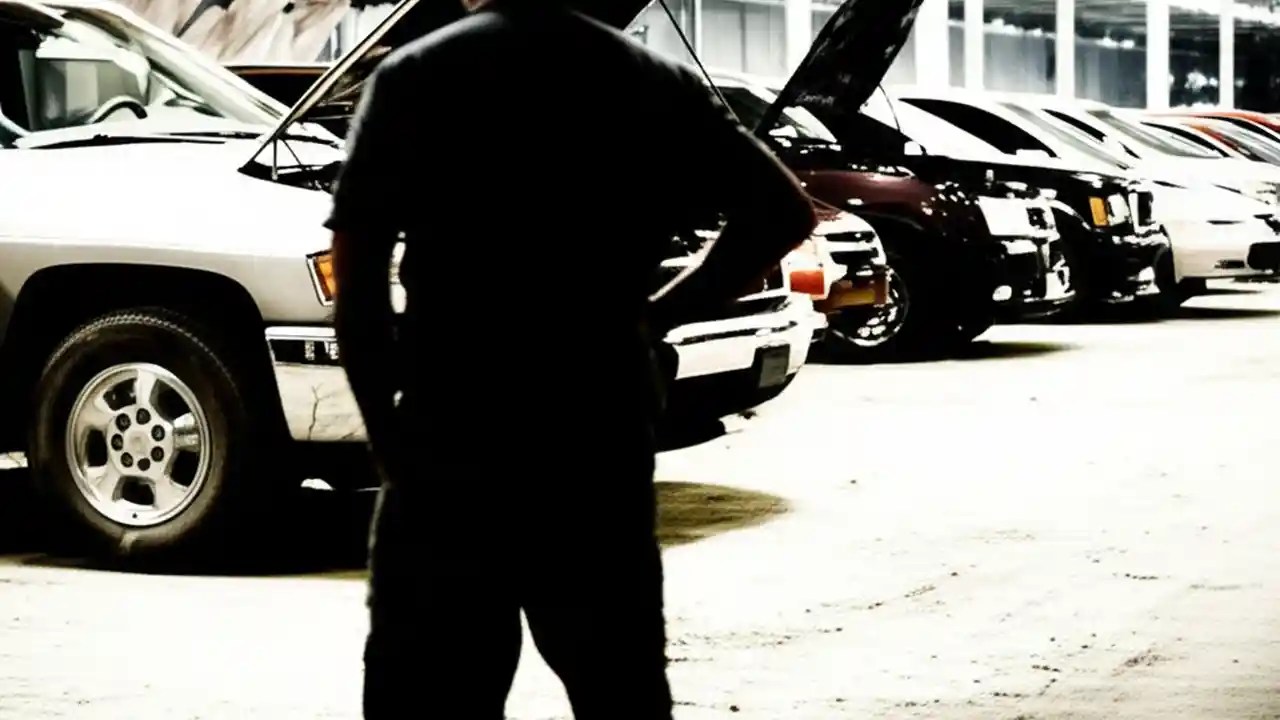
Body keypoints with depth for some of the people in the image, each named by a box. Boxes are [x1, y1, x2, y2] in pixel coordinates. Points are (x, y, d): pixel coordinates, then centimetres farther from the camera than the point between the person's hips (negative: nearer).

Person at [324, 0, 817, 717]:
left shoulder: (414, 79, -4)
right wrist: (656, 315, 8)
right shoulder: (655, 84, 6)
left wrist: (387, 430, -2)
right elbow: (784, 212, 3)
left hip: (449, 444, -3)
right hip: (601, 440, 3)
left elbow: (357, 277, -9)